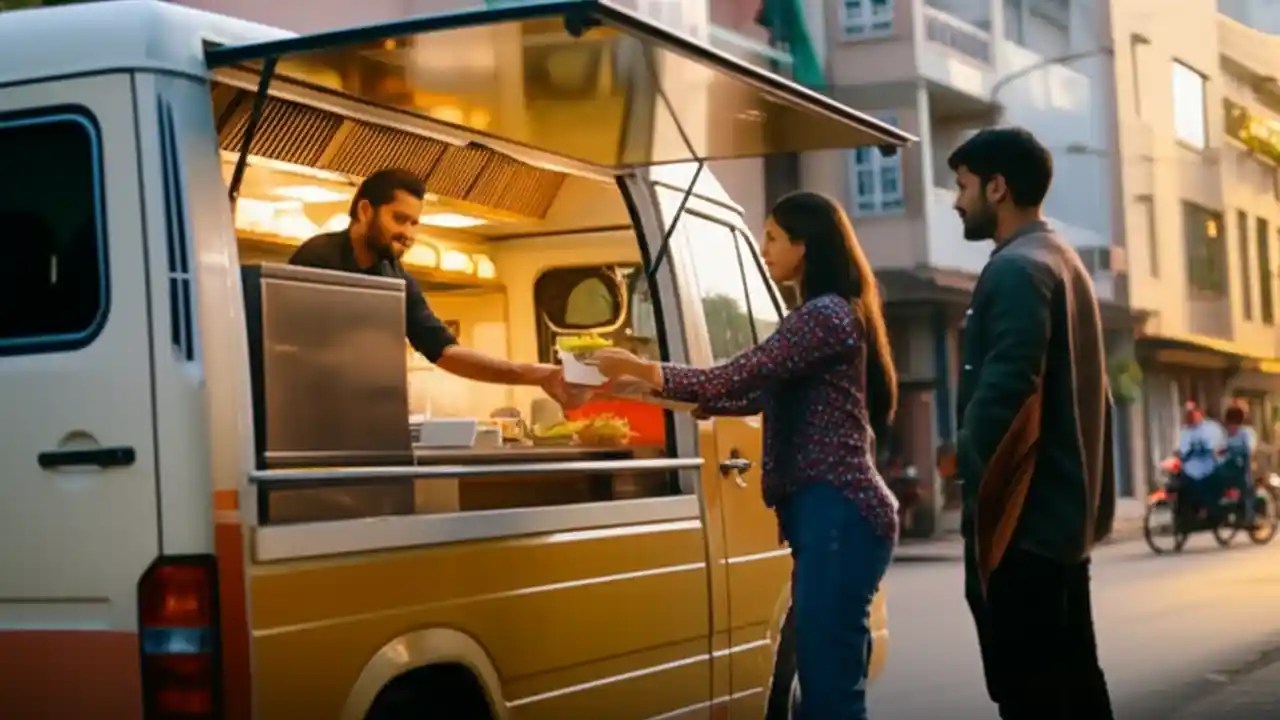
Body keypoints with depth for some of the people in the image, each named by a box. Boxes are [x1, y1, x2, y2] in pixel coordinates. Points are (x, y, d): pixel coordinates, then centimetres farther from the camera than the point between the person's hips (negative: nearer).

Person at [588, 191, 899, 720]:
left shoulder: (825, 315, -12)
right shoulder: (825, 315, 22)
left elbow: (733, 381, -16)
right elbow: (755, 395, 22)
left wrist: (636, 368, -5)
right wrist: (647, 391, 18)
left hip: (838, 512, -11)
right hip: (830, 511, 11)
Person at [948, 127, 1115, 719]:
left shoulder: (1017, 270, -13)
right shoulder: (1063, 262, 18)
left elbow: (1007, 386, -25)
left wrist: (967, 457, -12)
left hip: (1021, 513, -10)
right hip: (1063, 508, 10)